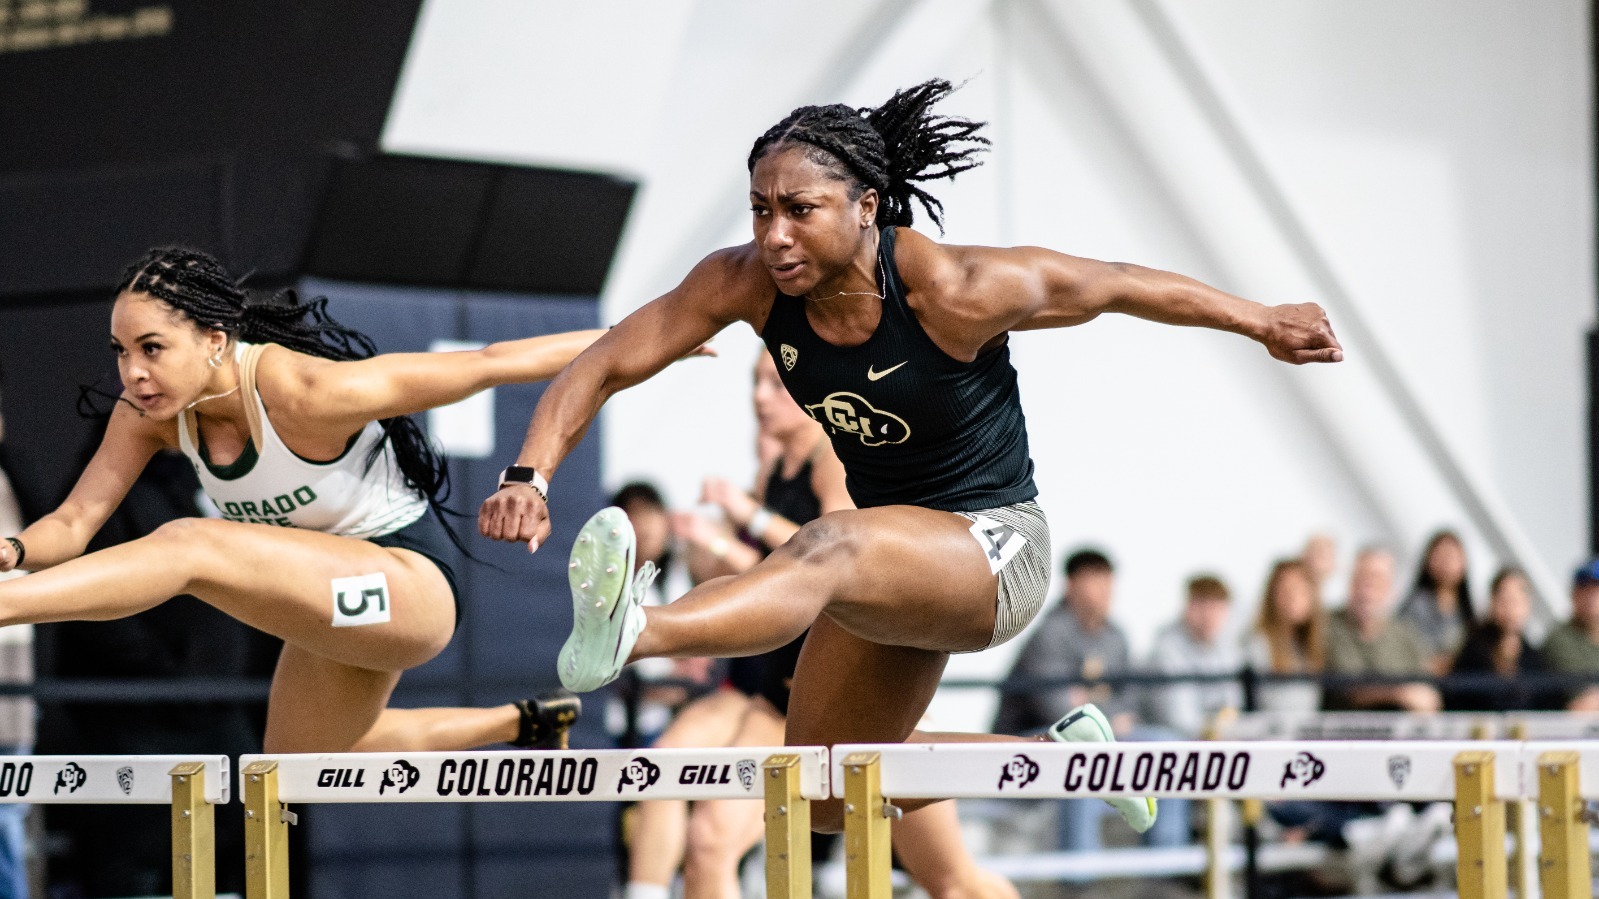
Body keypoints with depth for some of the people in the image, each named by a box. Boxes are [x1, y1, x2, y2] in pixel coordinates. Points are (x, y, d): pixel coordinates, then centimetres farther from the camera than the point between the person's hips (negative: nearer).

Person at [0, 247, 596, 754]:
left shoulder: (307, 392, -31)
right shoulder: (148, 413, -11)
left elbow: (488, 365, -23)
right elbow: (74, 524, -11)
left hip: (408, 587, -9)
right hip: (339, 596, 9)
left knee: (188, 545, -30)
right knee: (299, 755, 34)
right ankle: (521, 724, 50)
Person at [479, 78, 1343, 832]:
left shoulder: (955, 292, -24)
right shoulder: (747, 282, -13)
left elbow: (1118, 284, -10)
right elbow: (607, 363, -12)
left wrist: (1265, 323, 2)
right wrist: (531, 475, -29)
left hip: (996, 548, -7)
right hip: (897, 551, 7)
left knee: (830, 548, -39)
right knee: (825, 800, 17)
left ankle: (627, 636, -66)